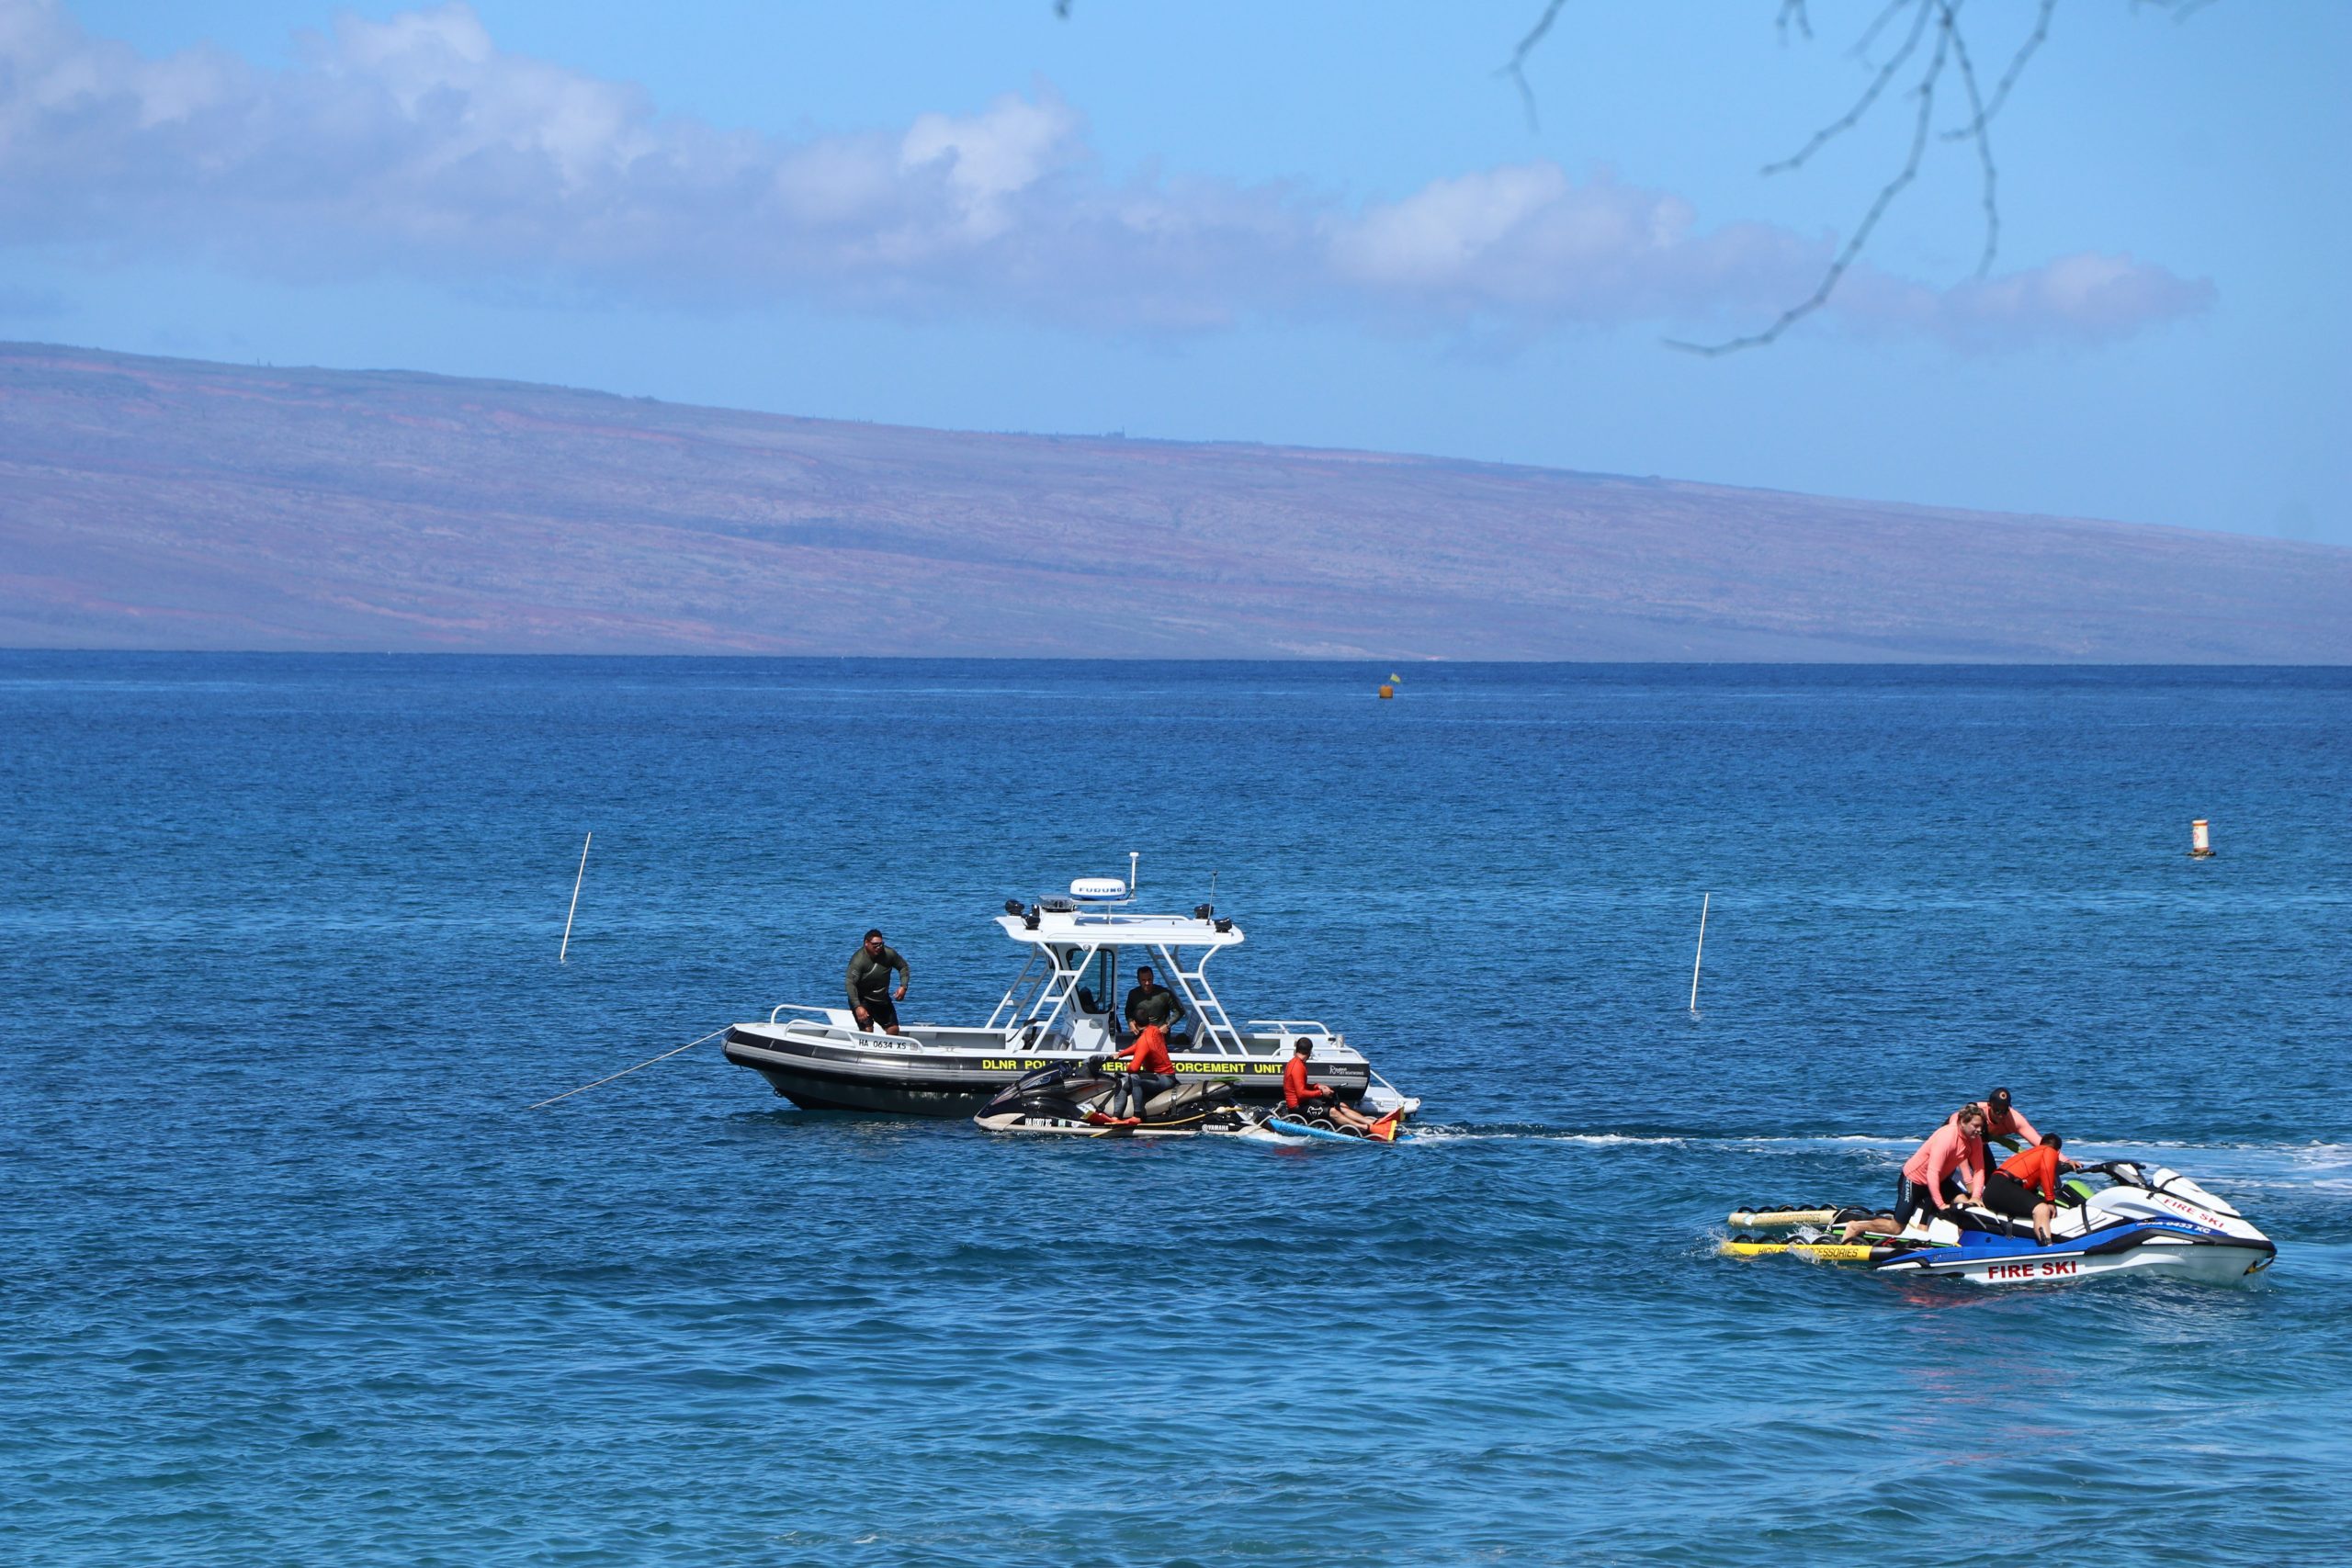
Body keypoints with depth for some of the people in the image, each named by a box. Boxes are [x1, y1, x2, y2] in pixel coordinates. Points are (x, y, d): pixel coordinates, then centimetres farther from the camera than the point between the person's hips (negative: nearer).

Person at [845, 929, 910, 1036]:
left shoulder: (889, 954, -10)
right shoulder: (858, 960, -26)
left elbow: (903, 967, 7)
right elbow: (850, 984, -33)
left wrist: (903, 987, -9)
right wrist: (858, 1007, -42)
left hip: (883, 999, 6)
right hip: (862, 1000, -6)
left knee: (893, 1029, 8)